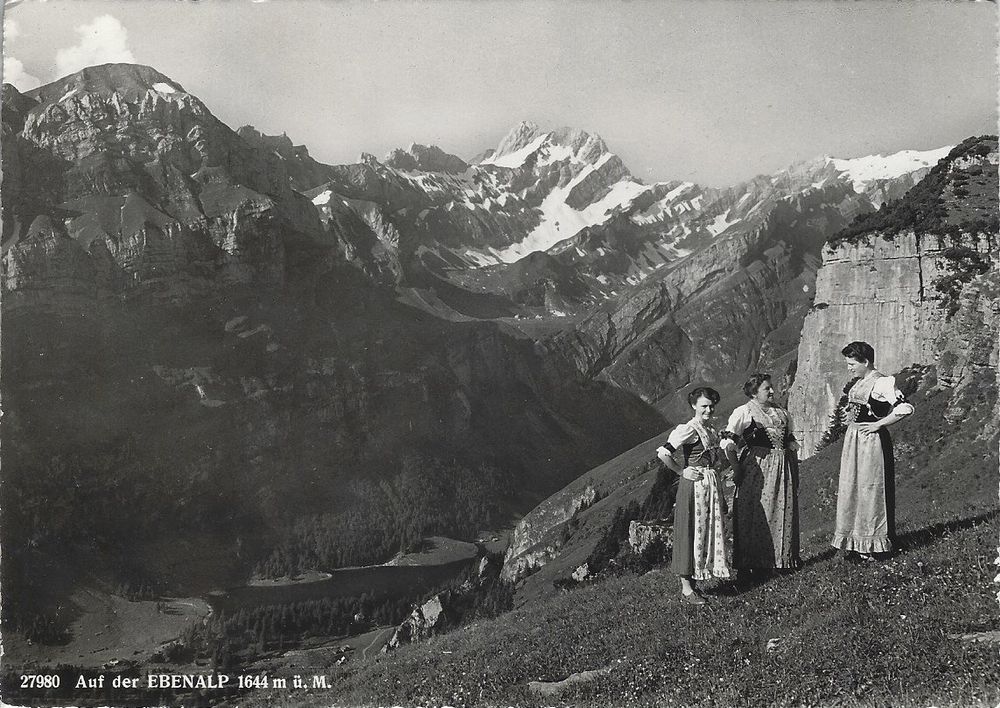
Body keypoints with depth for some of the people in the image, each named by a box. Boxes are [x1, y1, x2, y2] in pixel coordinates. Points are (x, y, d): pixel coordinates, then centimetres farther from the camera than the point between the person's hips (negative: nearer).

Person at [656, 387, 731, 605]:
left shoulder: (711, 431, 13)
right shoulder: (688, 430, -13)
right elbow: (663, 453, -24)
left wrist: (721, 464, 11)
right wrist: (682, 471, -16)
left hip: (712, 486, 9)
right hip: (693, 487, -9)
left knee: (710, 532, 11)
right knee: (690, 533, -3)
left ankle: (692, 582, 20)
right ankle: (686, 588, 4)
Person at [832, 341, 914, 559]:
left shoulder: (881, 383, -15)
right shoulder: (860, 382, 11)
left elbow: (905, 408, -24)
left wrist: (878, 424, -18)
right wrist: (849, 415, 11)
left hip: (870, 440, -9)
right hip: (853, 439, 9)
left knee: (869, 488, -1)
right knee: (850, 487, 11)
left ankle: (871, 543, 10)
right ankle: (853, 541, 20)